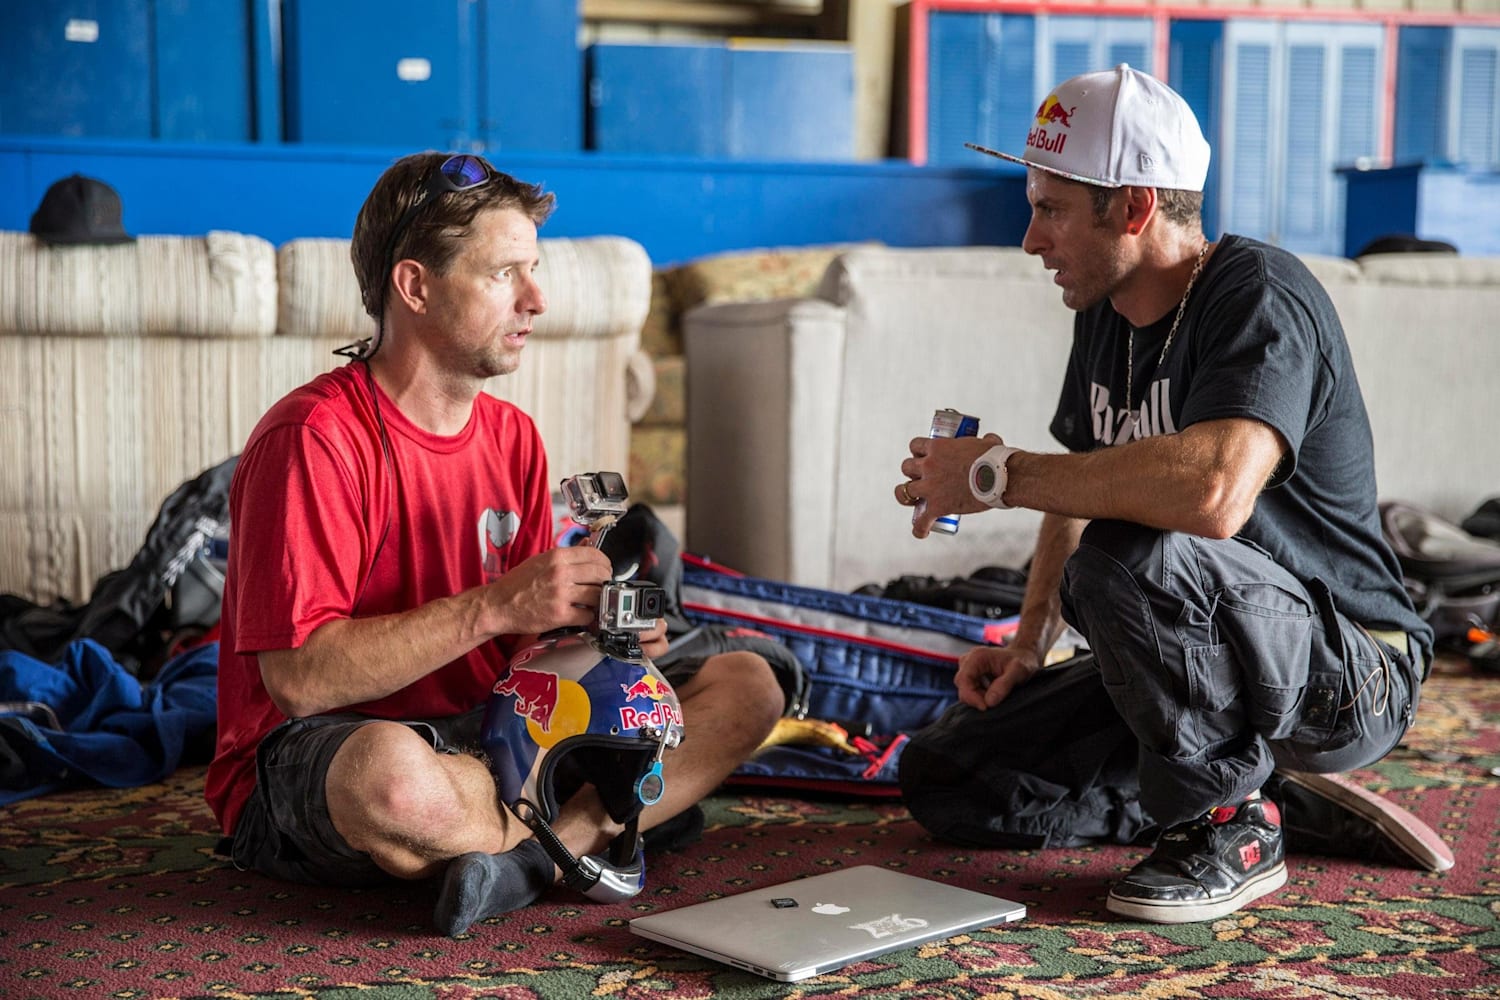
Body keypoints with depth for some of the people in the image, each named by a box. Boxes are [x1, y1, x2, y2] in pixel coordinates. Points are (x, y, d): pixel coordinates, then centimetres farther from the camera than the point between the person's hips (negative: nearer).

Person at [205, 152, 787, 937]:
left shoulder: (512, 438, 8)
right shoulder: (314, 438, -16)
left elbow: (525, 645, 11)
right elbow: (300, 679, -23)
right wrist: (493, 606, -24)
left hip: (487, 735, 7)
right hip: (310, 765, -7)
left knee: (747, 687, -2)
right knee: (391, 771, -44)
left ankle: (532, 856, -21)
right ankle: (599, 819, -14)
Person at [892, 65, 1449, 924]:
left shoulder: (1260, 297, -22)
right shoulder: (1107, 314, 6)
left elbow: (1214, 490, -42)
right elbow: (1084, 488, 20)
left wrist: (998, 474, -30)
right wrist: (1029, 645, 5)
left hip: (1350, 680, -9)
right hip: (1214, 664, 9)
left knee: (1129, 557, -37)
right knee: (944, 779, 2)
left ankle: (1231, 826, -12)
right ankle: (1256, 782, 9)